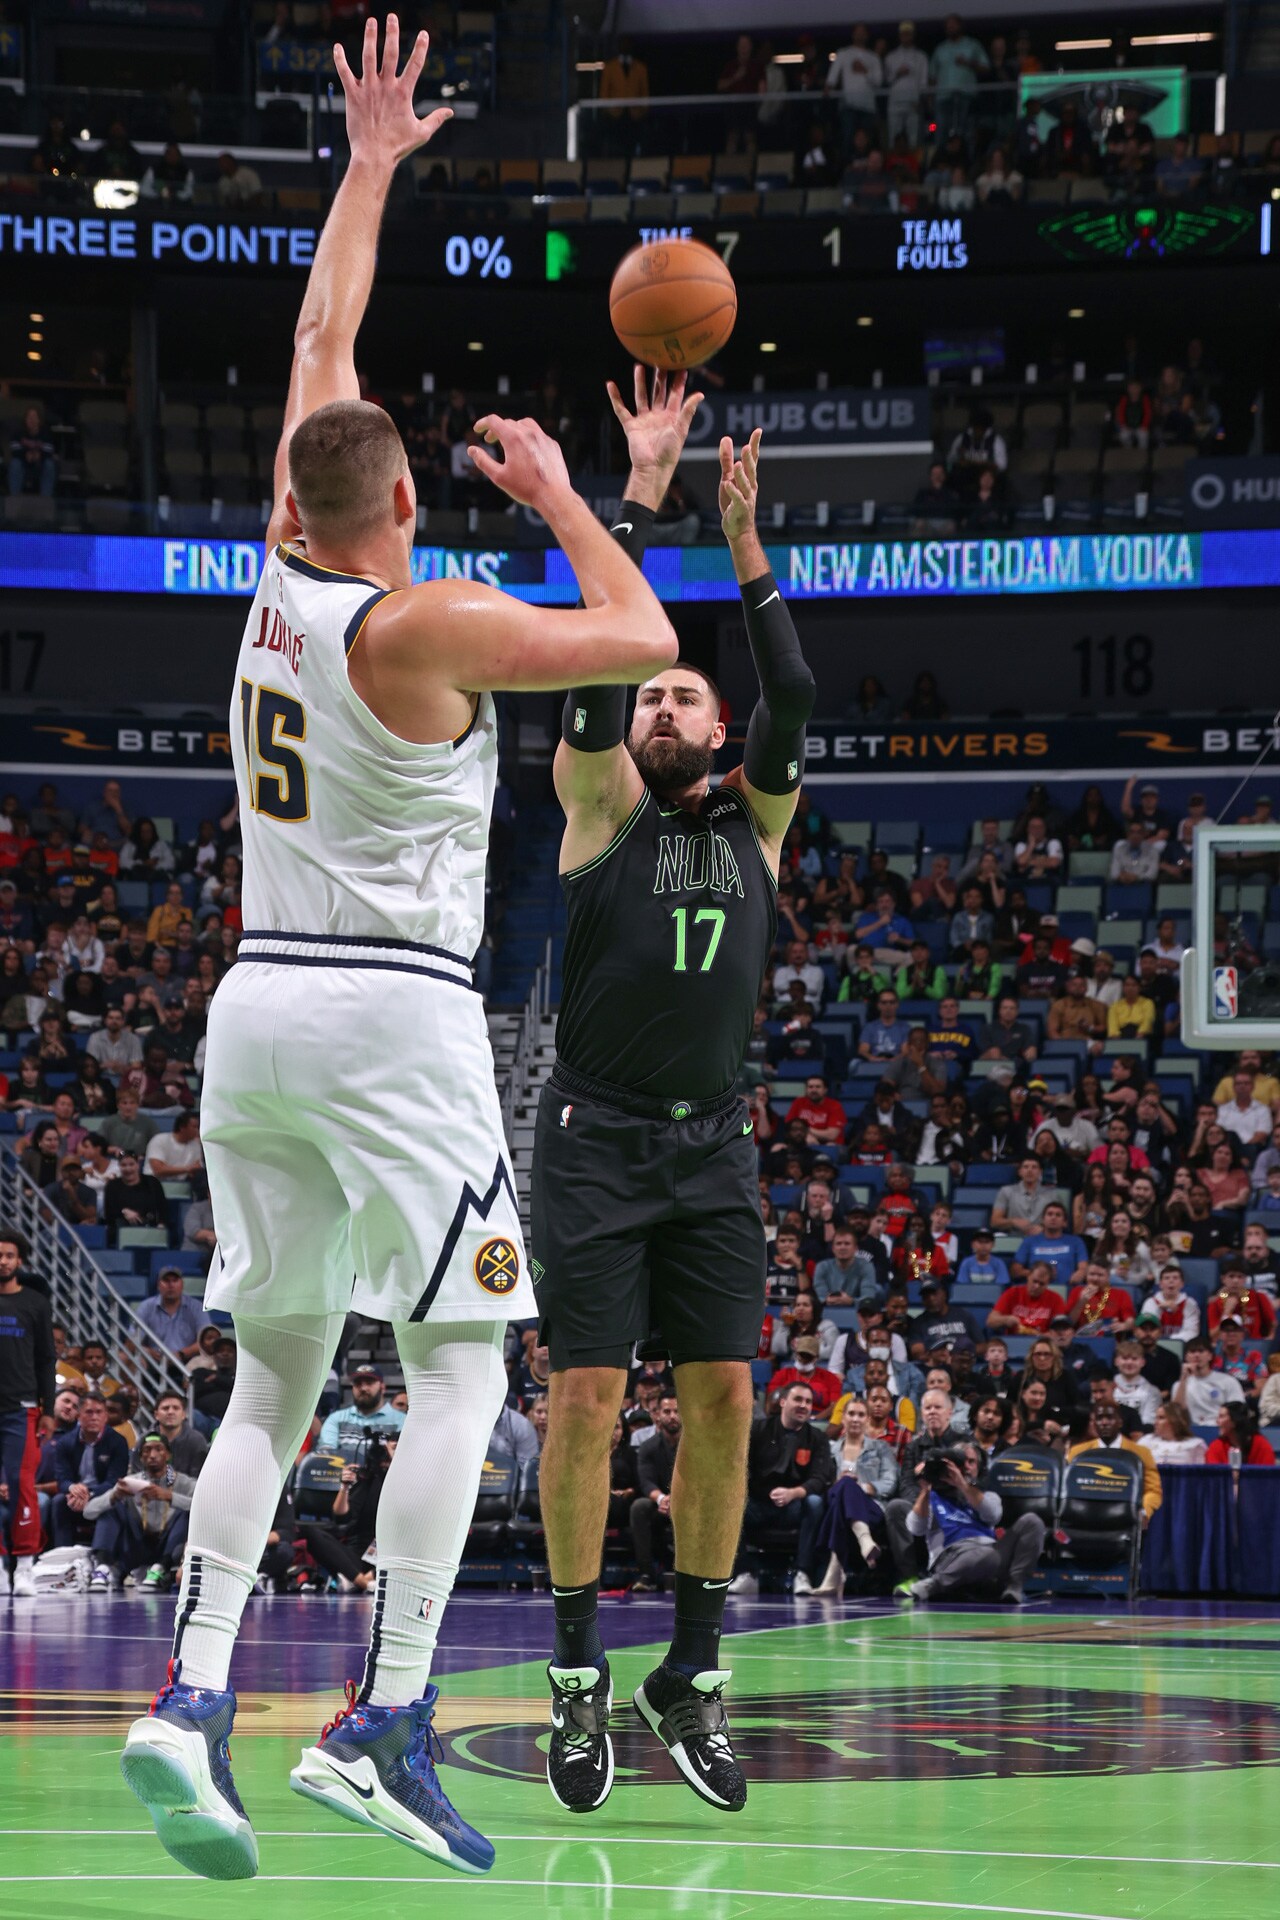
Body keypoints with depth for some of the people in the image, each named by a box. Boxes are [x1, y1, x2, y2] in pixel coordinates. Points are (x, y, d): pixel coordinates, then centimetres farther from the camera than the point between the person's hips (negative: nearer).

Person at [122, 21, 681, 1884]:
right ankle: (386, 1724, -11)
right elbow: (645, 638, -5)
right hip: (396, 1017, -7)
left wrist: (370, 165, 27)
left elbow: (323, 339, 19)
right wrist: (558, 493, 8)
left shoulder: (282, 572, 7)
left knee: (274, 1376, 10)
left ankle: (193, 1692, -6)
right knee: (460, 1366, -2)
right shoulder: (423, 624, -11)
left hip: (257, 1001, 7)